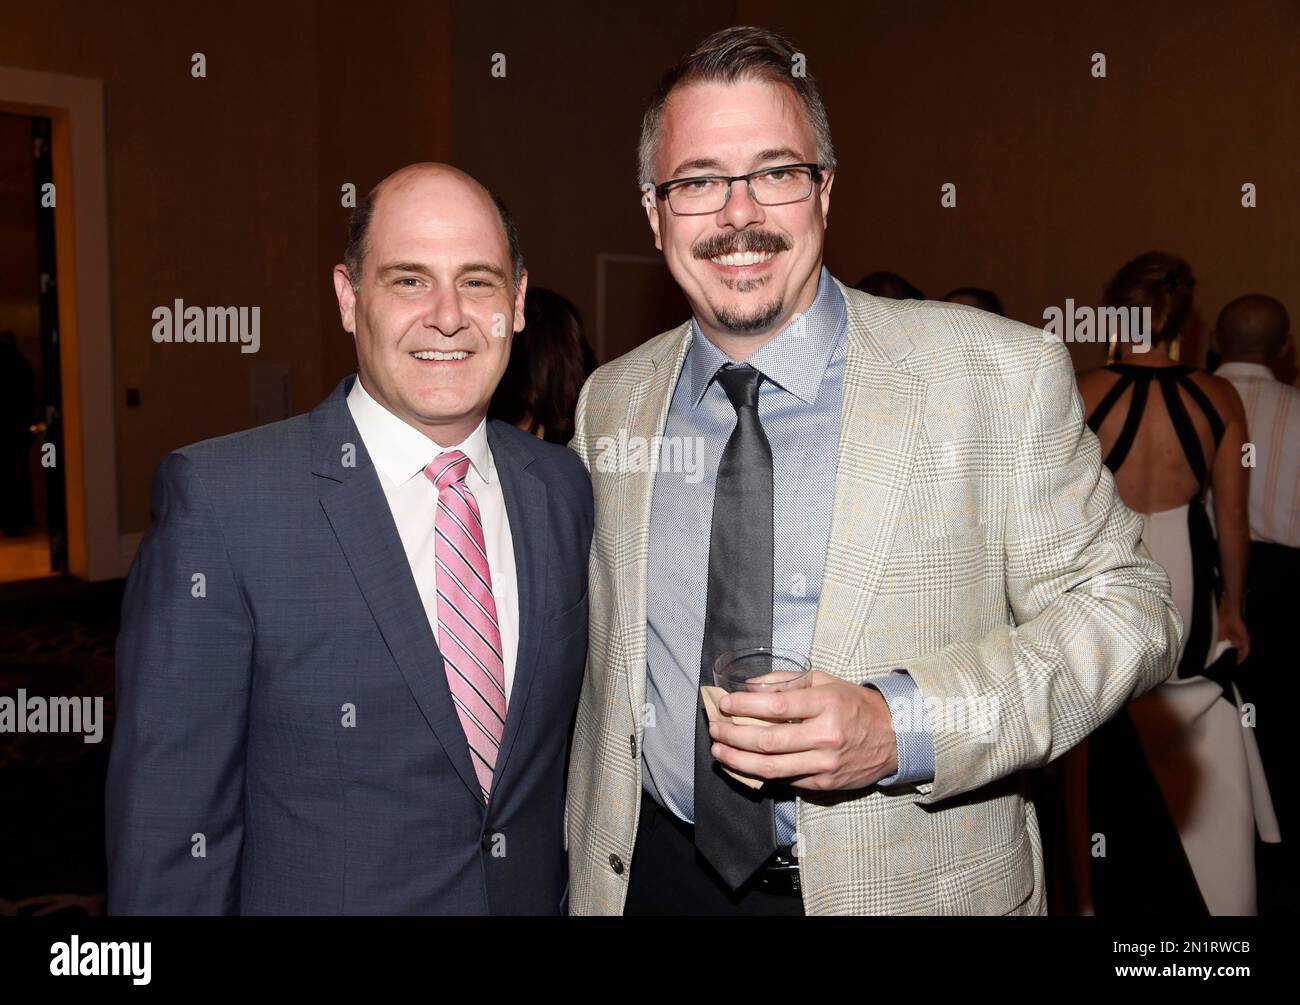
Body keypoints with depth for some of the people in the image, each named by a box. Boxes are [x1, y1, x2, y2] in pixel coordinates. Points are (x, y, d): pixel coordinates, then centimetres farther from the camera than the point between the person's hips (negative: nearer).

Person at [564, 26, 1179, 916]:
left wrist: (903, 724, -23)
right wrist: (591, 861, 6)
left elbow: (1125, 606, -10)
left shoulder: (1005, 376, -12)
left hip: (914, 887, -2)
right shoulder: (609, 400, -1)